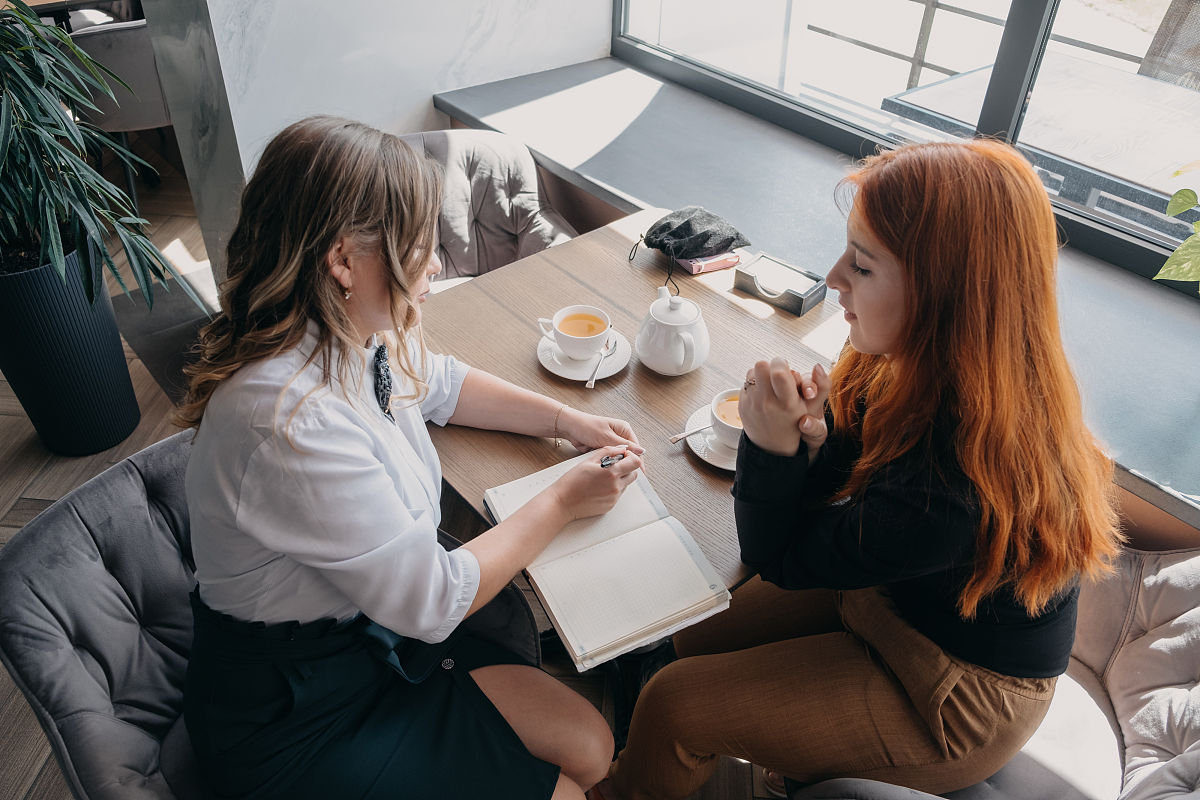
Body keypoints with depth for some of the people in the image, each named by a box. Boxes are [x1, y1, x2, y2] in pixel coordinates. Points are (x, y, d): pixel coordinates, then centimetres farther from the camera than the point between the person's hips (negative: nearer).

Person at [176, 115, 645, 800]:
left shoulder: (352, 335, -8)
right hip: (287, 718, -7)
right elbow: (433, 601, -25)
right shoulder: (294, 423, -34)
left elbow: (440, 385, 15)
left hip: (373, 631, 8)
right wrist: (562, 502, -12)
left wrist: (571, 422, 5)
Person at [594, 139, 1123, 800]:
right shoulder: (930, 366, -18)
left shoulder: (956, 485, -40)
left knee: (671, 707, -7)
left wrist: (774, 447, -39)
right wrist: (813, 440, -28)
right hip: (884, 585, 7)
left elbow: (780, 558, -23)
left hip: (957, 698, -7)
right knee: (691, 635, 9)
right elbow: (844, 485, -6)